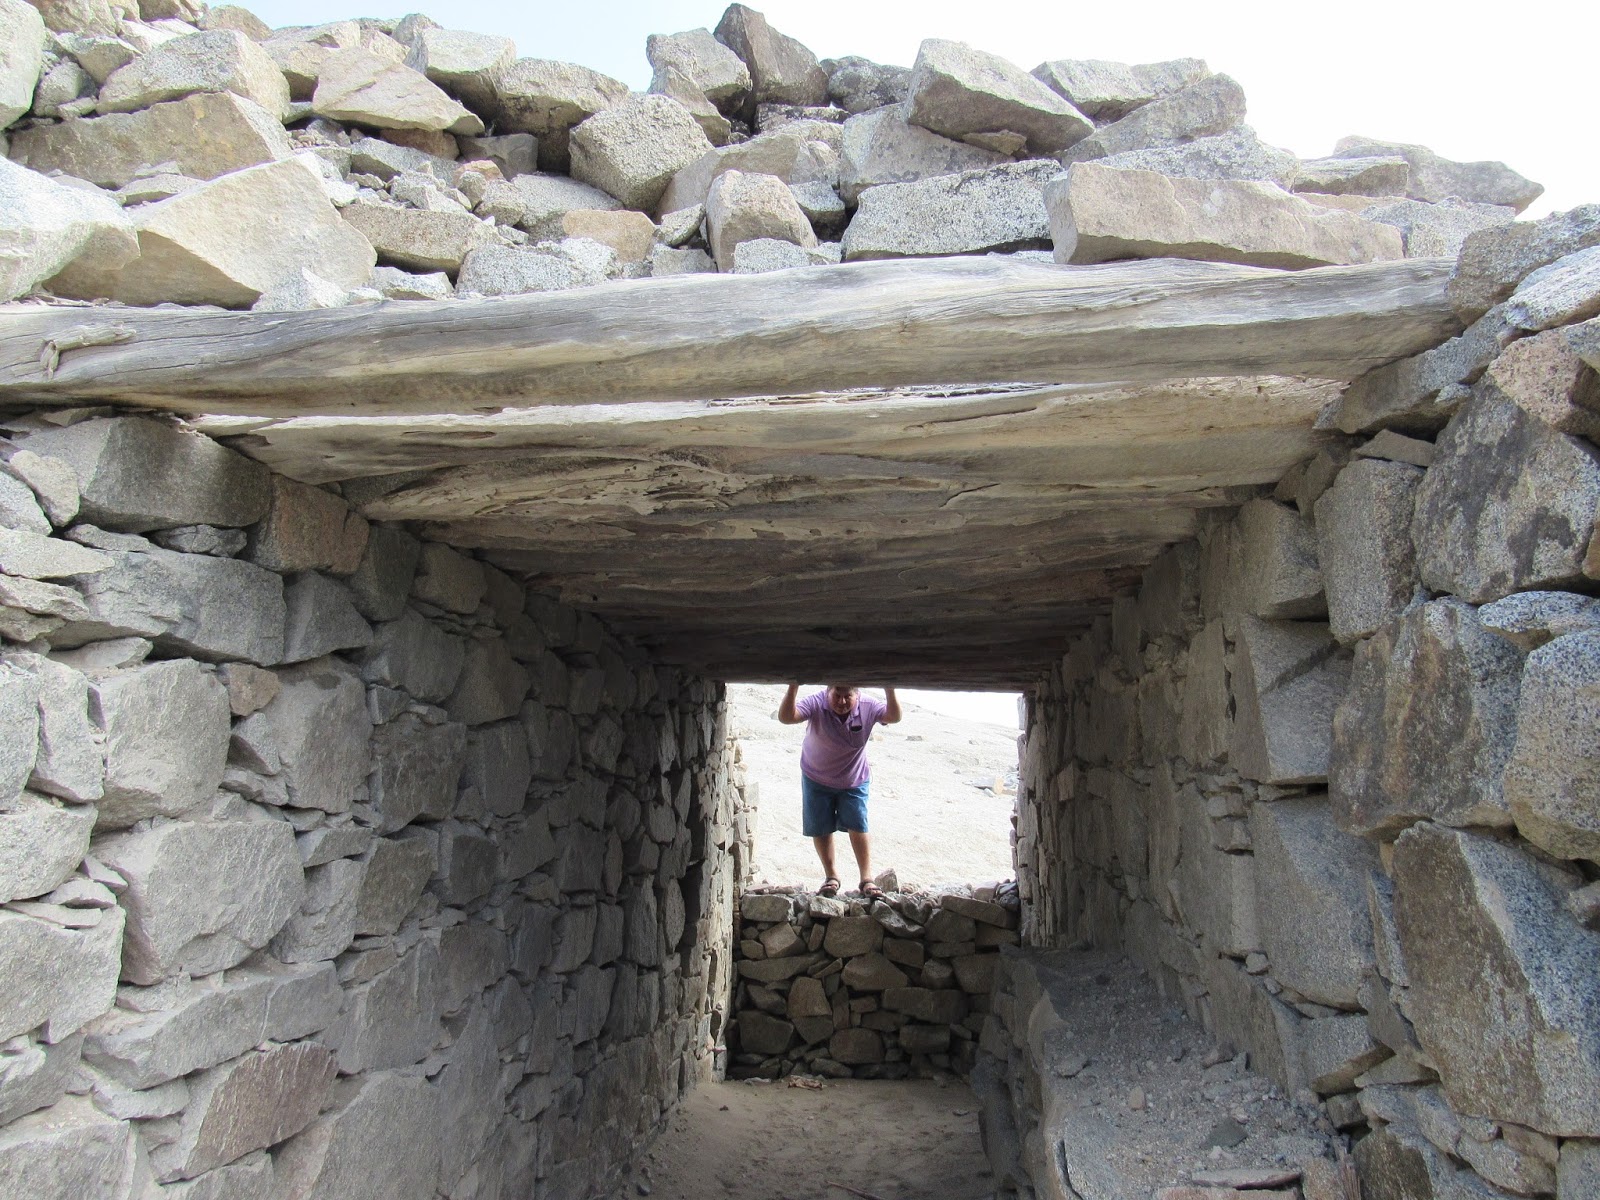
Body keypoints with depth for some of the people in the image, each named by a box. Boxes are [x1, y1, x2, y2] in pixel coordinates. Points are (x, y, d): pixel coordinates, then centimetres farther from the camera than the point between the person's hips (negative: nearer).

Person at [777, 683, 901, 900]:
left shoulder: (868, 707, -21)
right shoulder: (816, 704, -28)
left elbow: (894, 717, -34)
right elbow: (786, 717, -42)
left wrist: (889, 690, -50)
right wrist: (793, 688, -58)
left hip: (854, 780, 0)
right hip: (816, 778, 0)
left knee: (858, 827, -6)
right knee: (820, 829, 5)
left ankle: (867, 879, 3)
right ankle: (831, 876, 22)